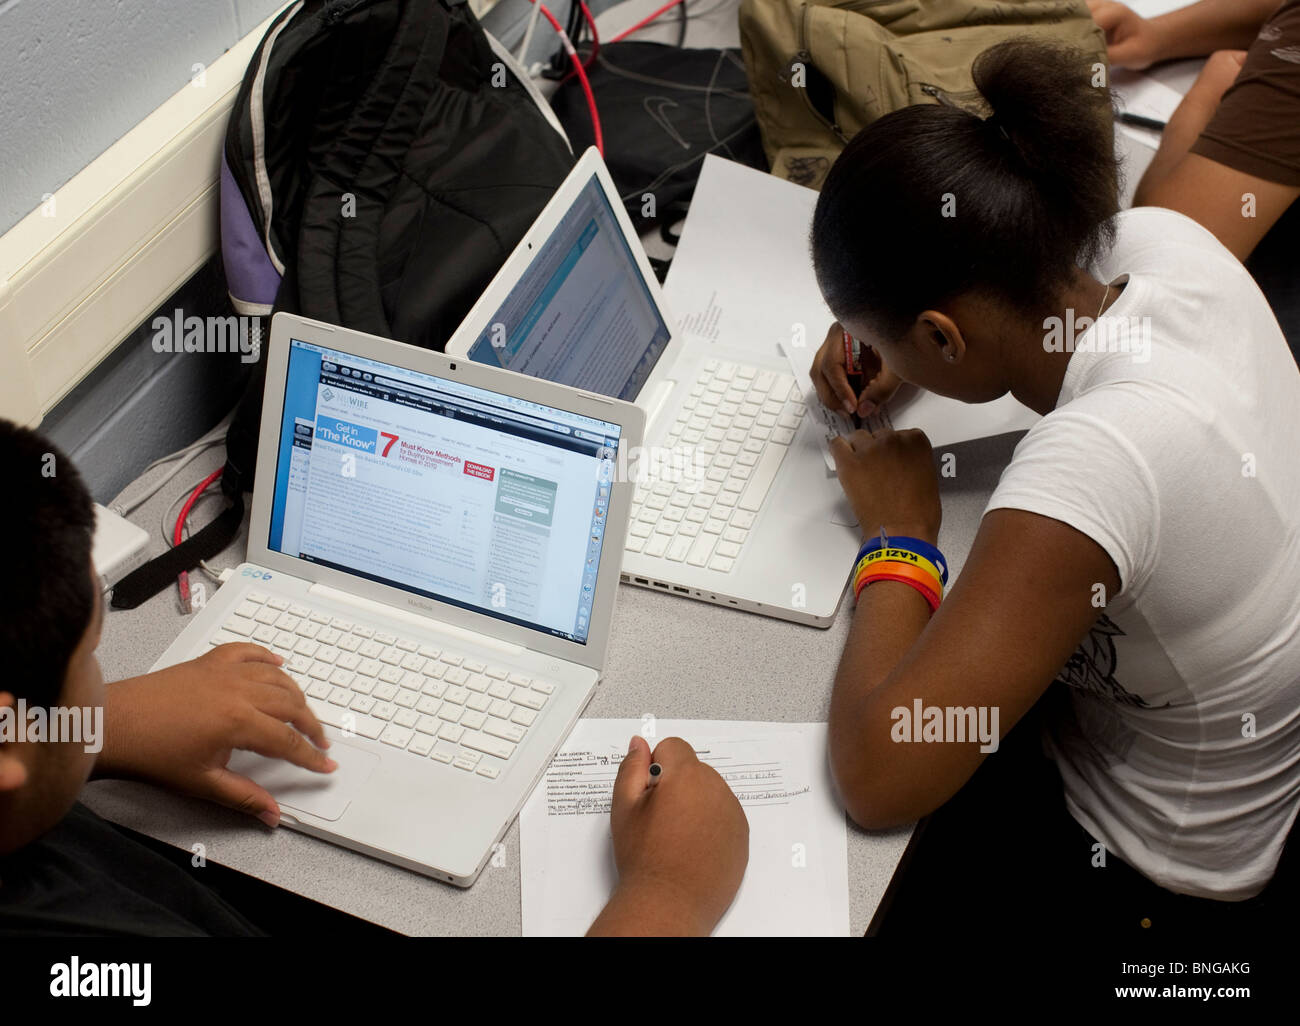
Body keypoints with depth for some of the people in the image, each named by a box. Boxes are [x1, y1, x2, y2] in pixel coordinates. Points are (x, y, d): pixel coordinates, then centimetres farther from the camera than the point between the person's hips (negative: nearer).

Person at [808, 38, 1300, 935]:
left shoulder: (1096, 461, -42)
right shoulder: (1162, 241, -18)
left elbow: (879, 779, -39)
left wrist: (896, 535, -25)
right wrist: (888, 326, -7)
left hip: (1154, 881, -7)